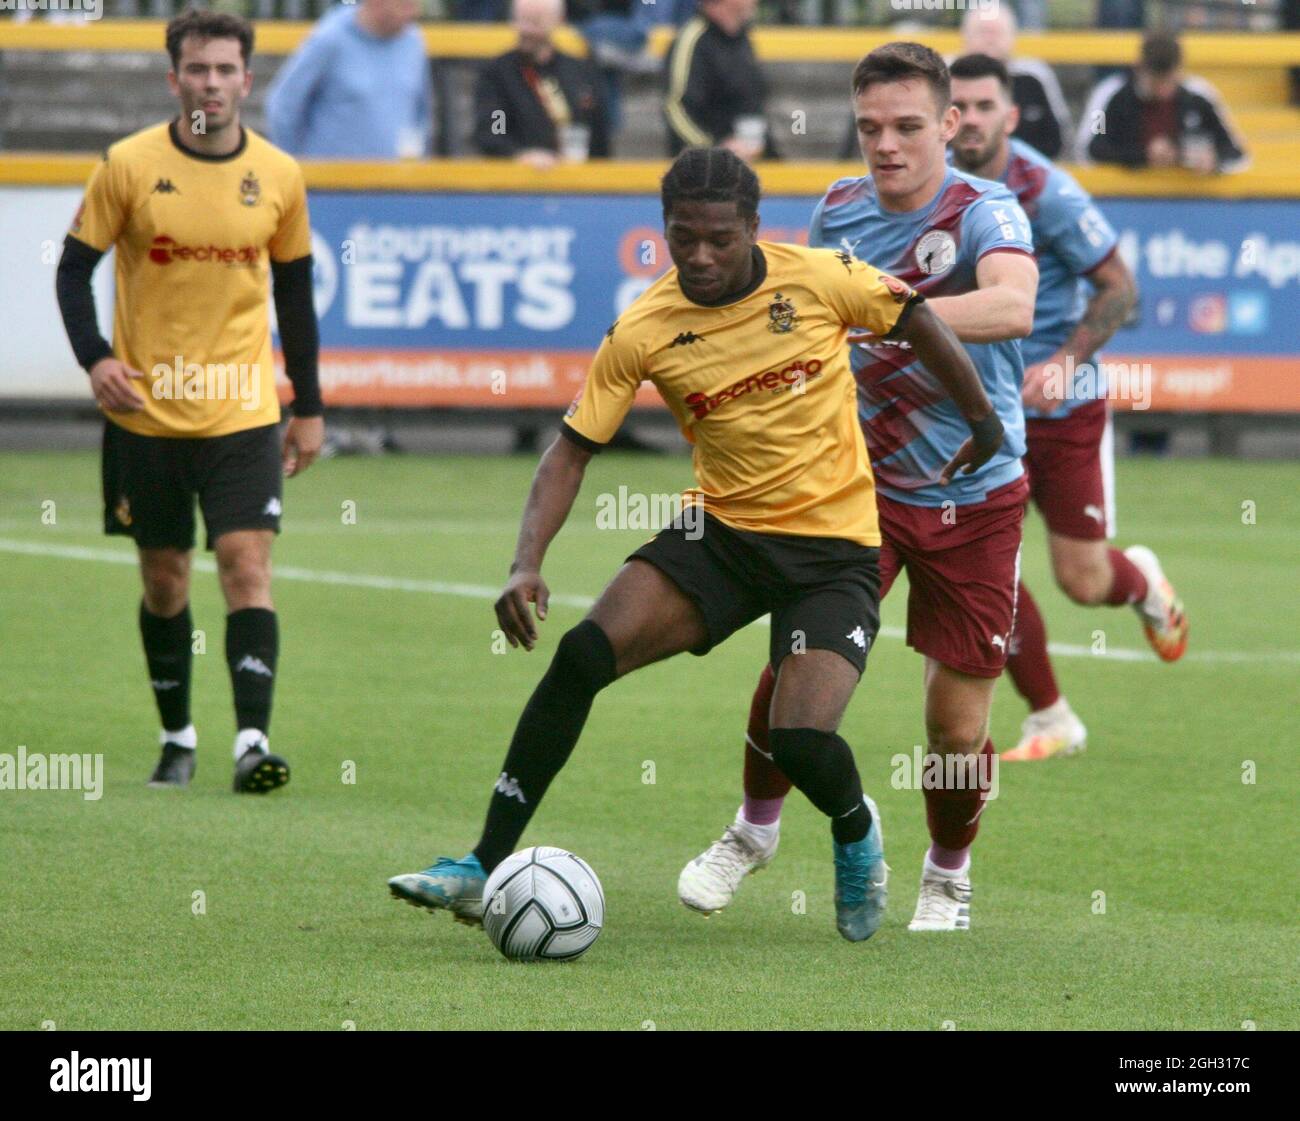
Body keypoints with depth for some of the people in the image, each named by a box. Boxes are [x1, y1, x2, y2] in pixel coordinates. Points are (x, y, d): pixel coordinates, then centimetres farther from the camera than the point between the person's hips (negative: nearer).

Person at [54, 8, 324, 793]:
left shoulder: (279, 176, 1)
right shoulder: (129, 166, -5)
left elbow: (295, 292, 11)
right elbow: (76, 267, 0)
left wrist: (309, 408, 11)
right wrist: (96, 358, -17)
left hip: (243, 411, 0)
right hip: (145, 409, 0)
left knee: (247, 562, -13)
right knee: (164, 575, 8)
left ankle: (253, 740, -19)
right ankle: (178, 737, 23)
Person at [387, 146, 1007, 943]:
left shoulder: (819, 279, -12)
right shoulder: (642, 332, -8)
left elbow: (918, 323, 6)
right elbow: (573, 450, -5)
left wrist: (983, 420, 14)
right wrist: (527, 564, -18)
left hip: (836, 550, -2)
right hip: (721, 530, 2)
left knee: (802, 742, -21)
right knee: (584, 654, -19)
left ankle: (856, 831, 18)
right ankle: (485, 869, -11)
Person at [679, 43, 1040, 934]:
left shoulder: (986, 214, -16)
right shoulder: (839, 213, -1)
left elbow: (1012, 307, -39)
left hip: (974, 500, -3)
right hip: (863, 484, 3)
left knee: (958, 725, -1)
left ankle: (948, 878, 26)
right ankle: (754, 833, 18)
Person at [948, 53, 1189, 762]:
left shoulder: (1045, 193, -19)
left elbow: (1118, 287, -13)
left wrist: (1064, 363, -24)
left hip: (1064, 408, -4)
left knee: (1084, 583, 1)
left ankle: (1144, 583, 40)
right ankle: (1051, 721, 6)